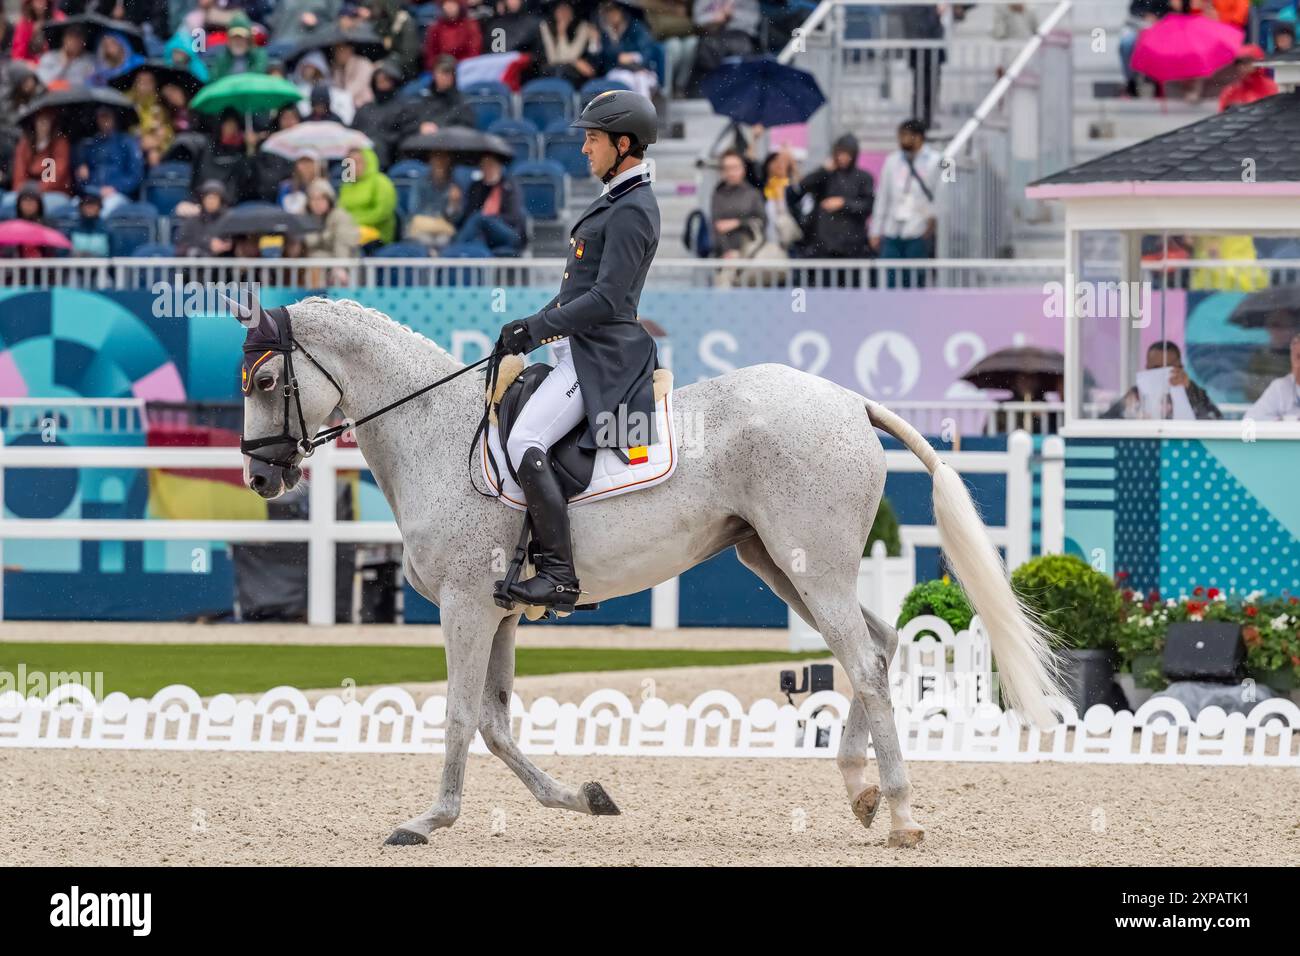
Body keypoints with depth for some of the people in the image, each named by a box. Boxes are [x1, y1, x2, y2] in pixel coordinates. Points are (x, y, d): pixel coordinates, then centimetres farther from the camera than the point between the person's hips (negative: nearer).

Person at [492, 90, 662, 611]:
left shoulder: (633, 211, -15)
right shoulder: (616, 200, 18)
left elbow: (605, 299, -22)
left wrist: (536, 329, -19)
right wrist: (531, 325, 14)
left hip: (600, 355, -11)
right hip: (580, 350, 11)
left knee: (525, 444, -25)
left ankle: (559, 574, -28)